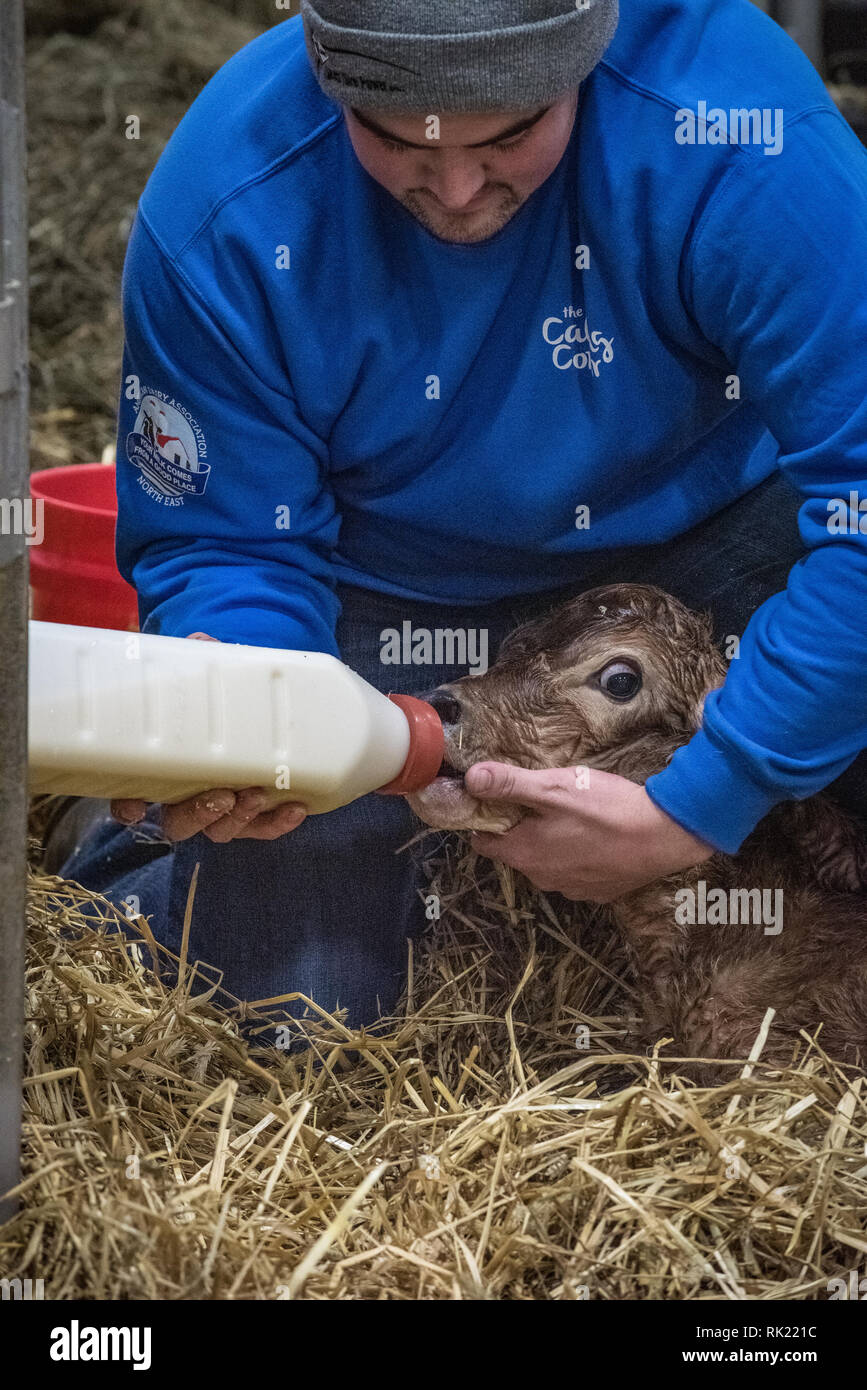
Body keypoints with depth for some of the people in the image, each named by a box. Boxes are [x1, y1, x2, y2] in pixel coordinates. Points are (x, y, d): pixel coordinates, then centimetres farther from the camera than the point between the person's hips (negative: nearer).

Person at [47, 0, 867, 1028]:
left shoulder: (738, 124, -34)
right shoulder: (221, 212, -27)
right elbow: (217, 543, -15)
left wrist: (689, 813, -34)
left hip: (706, 508, 1)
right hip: (385, 573, 0)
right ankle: (128, 863, 26)